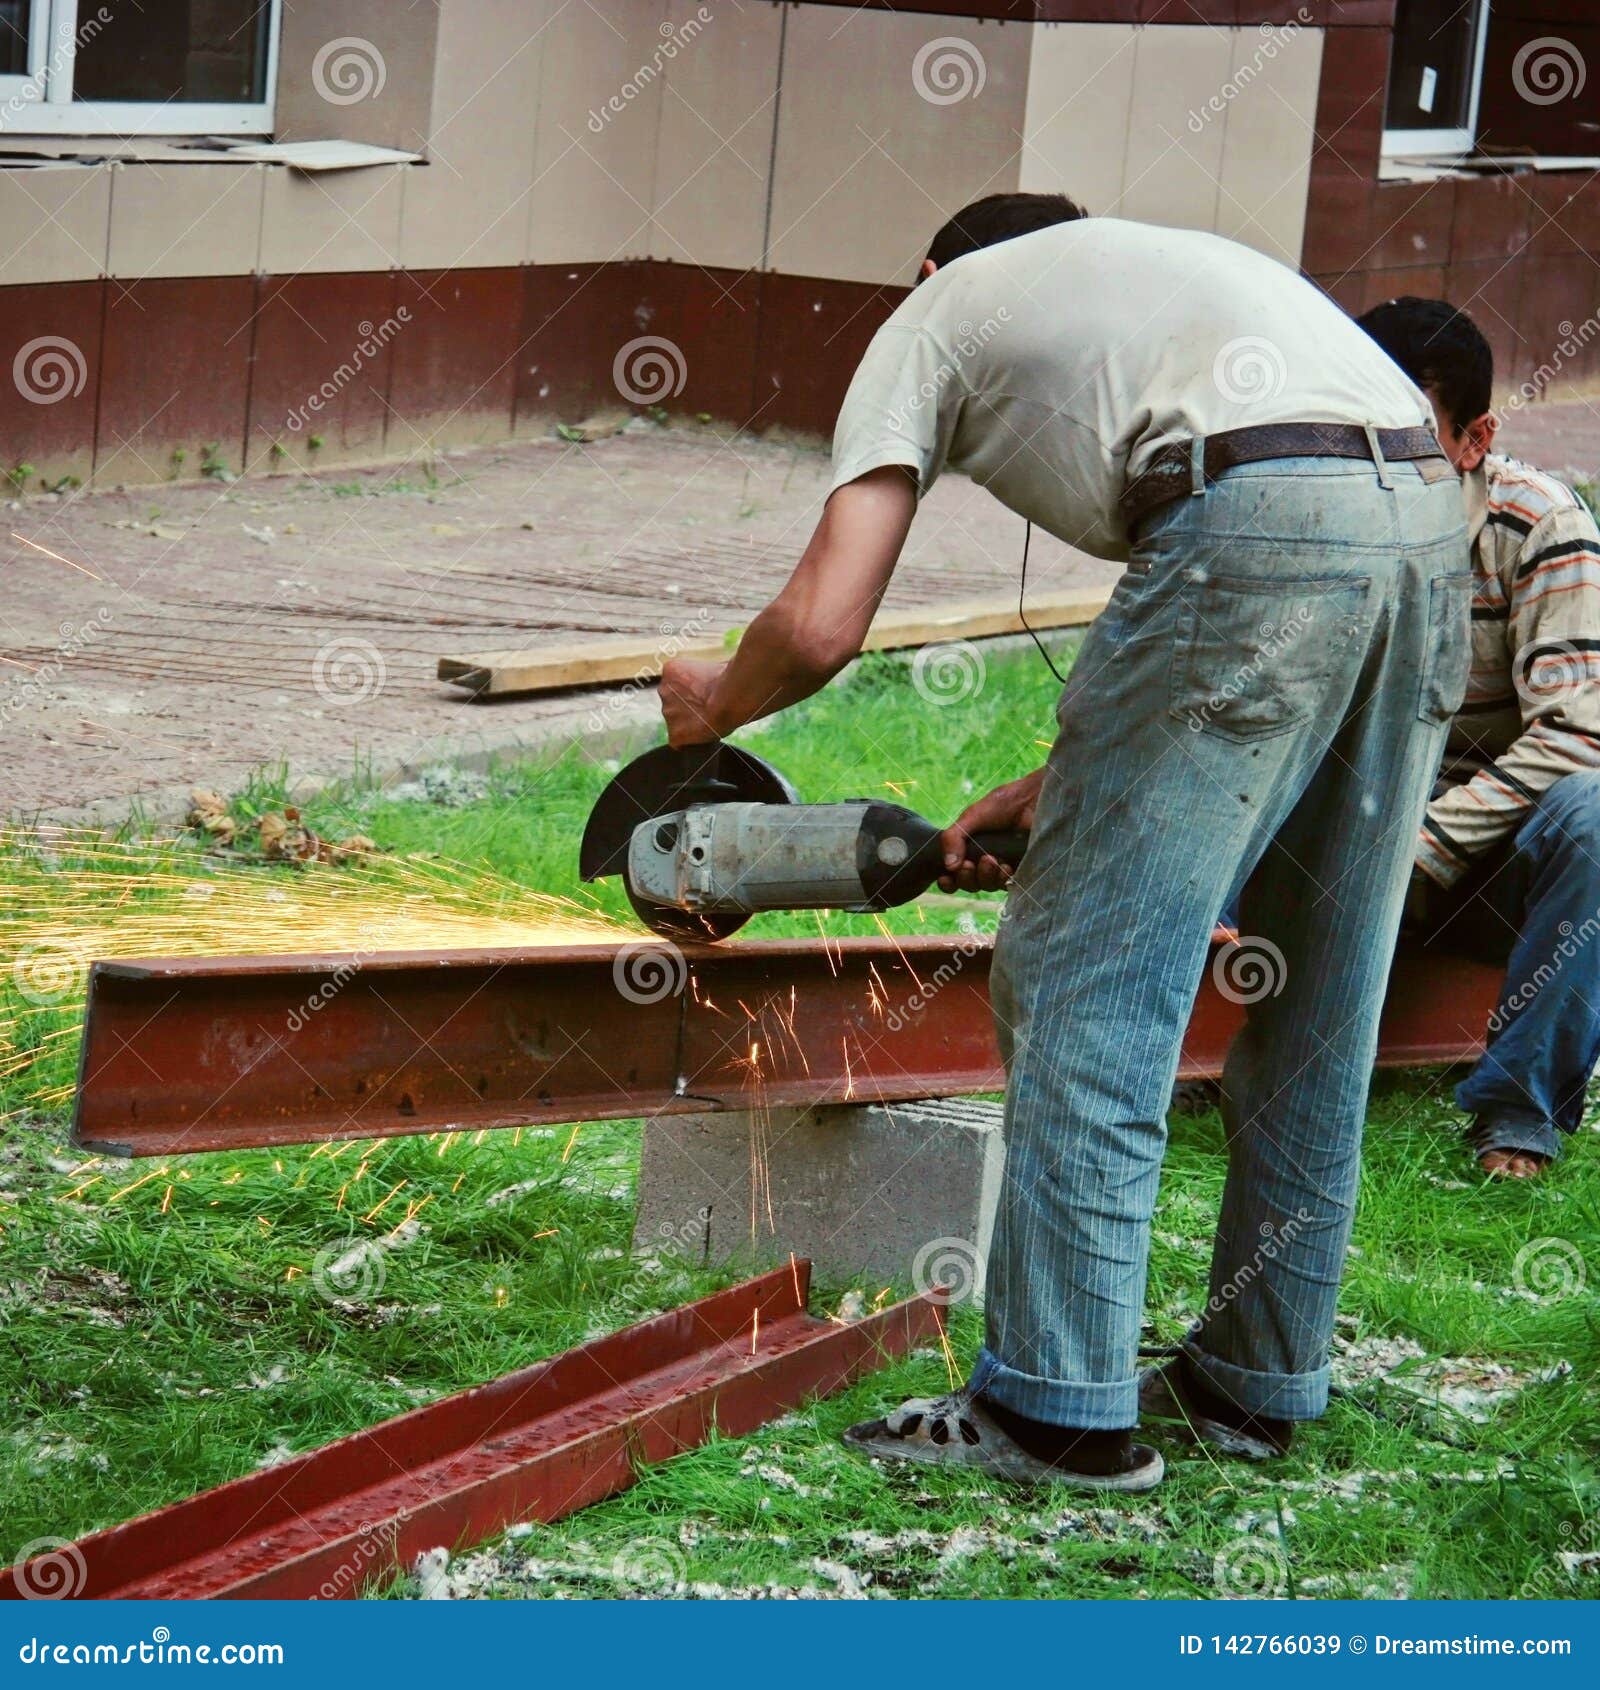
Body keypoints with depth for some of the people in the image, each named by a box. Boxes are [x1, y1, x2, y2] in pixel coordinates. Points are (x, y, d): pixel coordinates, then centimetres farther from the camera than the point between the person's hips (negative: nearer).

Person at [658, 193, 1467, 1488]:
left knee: (1087, 990, 2)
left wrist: (713, 701, 27)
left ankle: (1061, 1406, 5)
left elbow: (823, 625, 6)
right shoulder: (1151, 261, 37)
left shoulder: (934, 318, 19)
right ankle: (1257, 1382, 28)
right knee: (1317, 1005, 18)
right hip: (1433, 521, 8)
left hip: (1262, 530, -7)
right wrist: (1061, 786, 36)